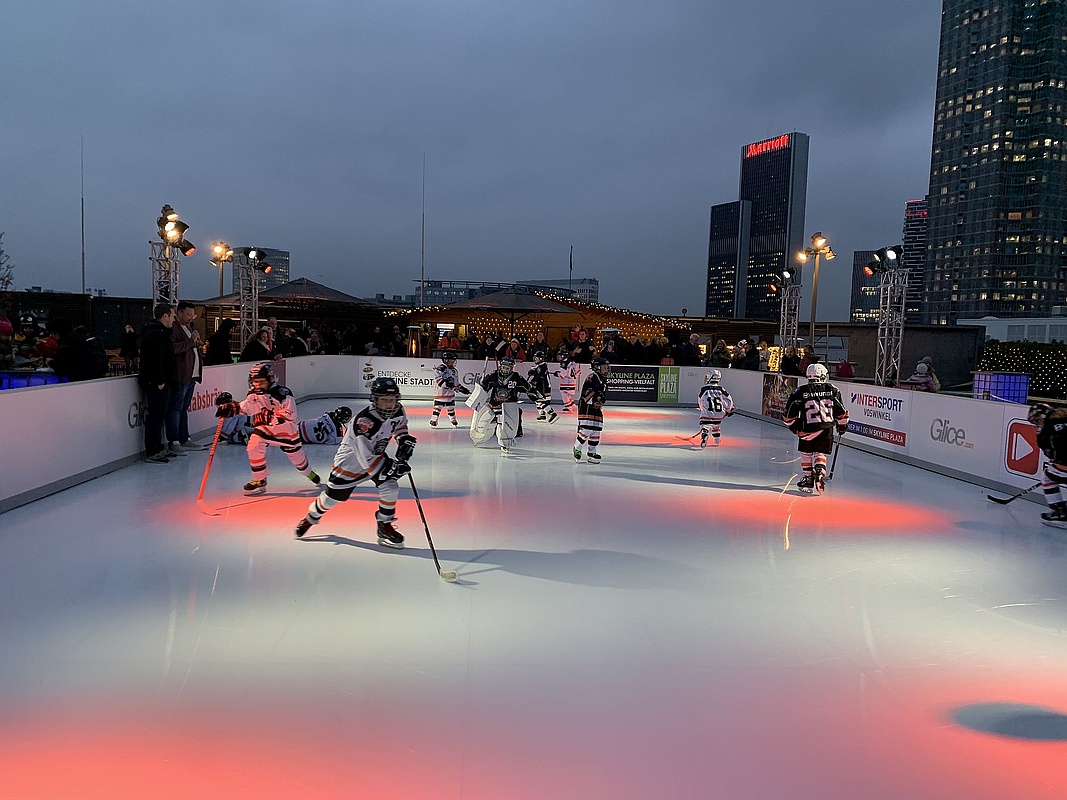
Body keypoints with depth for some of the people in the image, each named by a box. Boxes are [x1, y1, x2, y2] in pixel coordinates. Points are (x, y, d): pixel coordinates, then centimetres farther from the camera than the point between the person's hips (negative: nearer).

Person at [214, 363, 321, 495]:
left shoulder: (281, 393, -28)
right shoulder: (254, 394, -9)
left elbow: (290, 414, -33)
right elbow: (246, 407, 2)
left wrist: (271, 417, -43)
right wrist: (231, 407, -16)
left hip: (286, 429, -4)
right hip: (265, 428, 4)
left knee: (295, 454, 12)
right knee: (254, 446, -21)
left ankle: (308, 472, 49)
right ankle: (260, 481, -6)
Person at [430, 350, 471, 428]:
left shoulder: (454, 370, 14)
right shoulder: (440, 368, -12)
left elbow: (457, 383, 21)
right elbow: (438, 379, -22)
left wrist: (463, 389, 13)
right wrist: (446, 384, -32)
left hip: (450, 393, 7)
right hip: (440, 393, -7)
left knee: (451, 408, 14)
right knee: (437, 408, -6)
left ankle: (454, 421, 25)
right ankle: (433, 421, -1)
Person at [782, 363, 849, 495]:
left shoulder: (801, 391, 0)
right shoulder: (832, 390, 4)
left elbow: (790, 412, 2)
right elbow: (841, 411, 7)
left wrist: (793, 425, 17)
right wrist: (842, 425, 21)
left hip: (808, 429, -1)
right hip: (827, 428, 1)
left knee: (806, 453, 16)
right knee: (820, 453, 12)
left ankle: (808, 479, 18)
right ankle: (820, 472, -13)